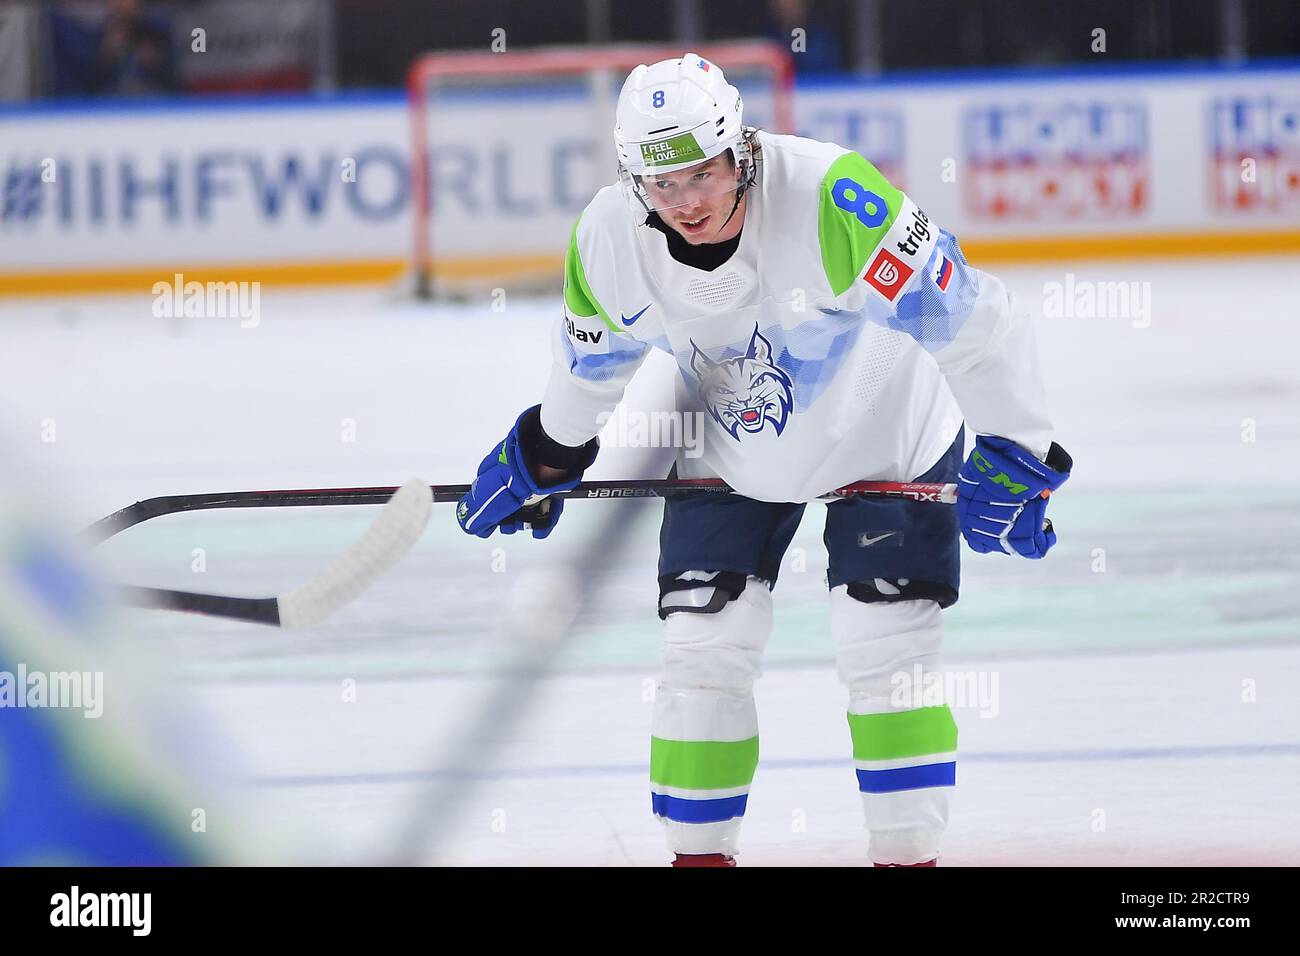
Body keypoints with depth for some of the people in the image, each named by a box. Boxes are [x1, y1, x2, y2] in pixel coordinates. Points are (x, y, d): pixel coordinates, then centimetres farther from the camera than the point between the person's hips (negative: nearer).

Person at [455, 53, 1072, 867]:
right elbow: (594, 354, 4)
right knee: (703, 646, -1)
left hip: (884, 434, -4)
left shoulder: (830, 199, -36)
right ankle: (700, 851, 15)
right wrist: (540, 460, 16)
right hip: (732, 448, 4)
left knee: (887, 657, -8)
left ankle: (910, 853, 4)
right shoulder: (610, 241, -19)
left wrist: (1011, 456, -27)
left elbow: (965, 318, -31)